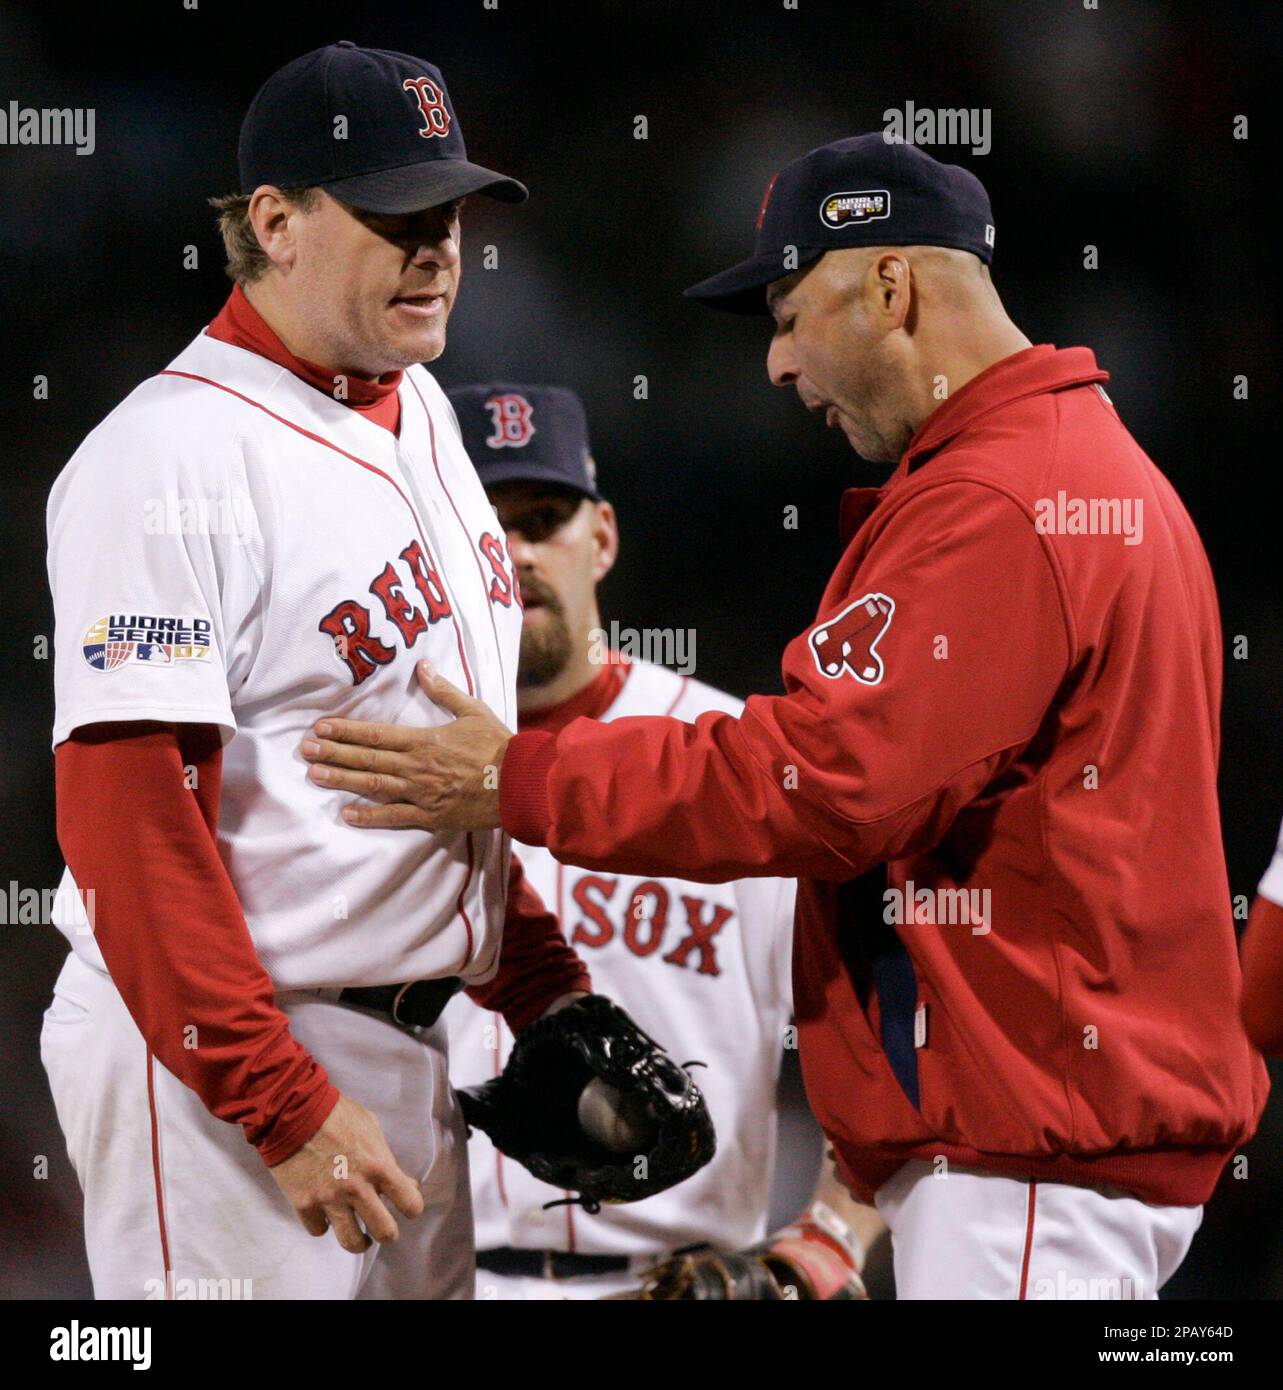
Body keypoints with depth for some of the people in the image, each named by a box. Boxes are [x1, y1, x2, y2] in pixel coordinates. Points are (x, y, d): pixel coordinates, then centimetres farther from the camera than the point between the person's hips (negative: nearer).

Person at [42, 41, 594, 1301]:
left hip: (405, 1045, 9)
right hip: (213, 1065, -9)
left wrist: (542, 986, 14)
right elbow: (126, 811, -21)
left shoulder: (418, 417, 13)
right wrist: (280, 1103, -24)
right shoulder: (170, 455, -15)